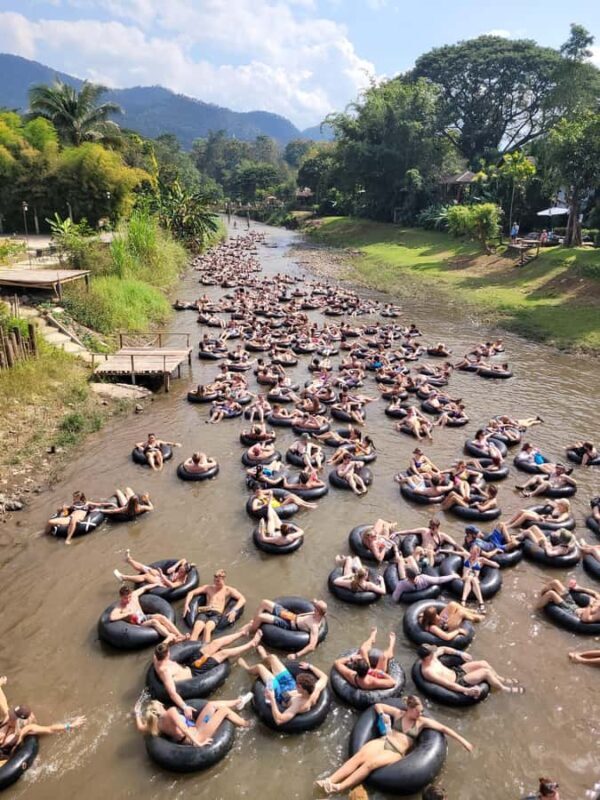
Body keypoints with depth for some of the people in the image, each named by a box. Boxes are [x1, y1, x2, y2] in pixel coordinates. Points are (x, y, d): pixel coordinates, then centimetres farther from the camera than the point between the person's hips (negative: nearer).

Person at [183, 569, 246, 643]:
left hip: (217, 614, -3)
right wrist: (186, 604, 3)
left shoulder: (228, 590, 12)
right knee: (196, 629, -31)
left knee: (207, 628, -37)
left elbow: (242, 599, 0)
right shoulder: (208, 587, 23)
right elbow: (191, 593, 21)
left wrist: (234, 610, -17)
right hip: (204, 612, 3)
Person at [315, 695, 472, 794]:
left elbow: (444, 728, 4)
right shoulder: (398, 713, 15)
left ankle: (339, 788, -38)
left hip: (396, 752, -3)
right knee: (358, 757, -25)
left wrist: (462, 741, -3)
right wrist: (382, 715, 2)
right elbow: (378, 705, 22)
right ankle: (329, 780, -32)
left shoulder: (422, 722, 9)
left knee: (369, 763, -30)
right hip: (382, 741, 3)